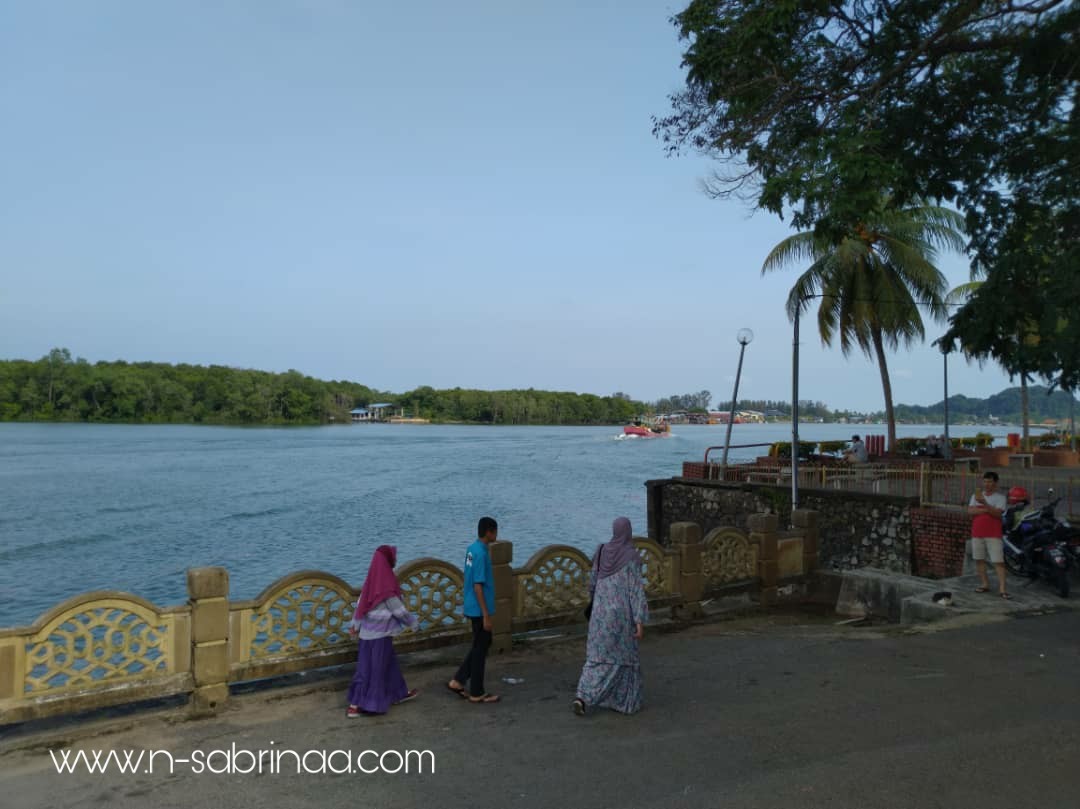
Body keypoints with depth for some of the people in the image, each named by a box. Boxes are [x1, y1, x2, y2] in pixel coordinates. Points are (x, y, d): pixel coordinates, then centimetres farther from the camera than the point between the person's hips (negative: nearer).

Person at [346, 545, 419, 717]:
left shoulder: (372, 579, 1)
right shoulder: (386, 582, -21)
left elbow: (361, 602, 8)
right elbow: (398, 609, -14)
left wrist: (355, 624, 16)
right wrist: (412, 621, 1)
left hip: (368, 630, 8)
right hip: (381, 632, -8)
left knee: (388, 662, 20)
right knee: (375, 668, 3)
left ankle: (399, 693, 35)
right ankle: (355, 705, 8)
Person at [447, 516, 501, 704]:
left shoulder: (472, 549, 8)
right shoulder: (481, 554, -21)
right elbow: (478, 586, -23)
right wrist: (486, 615, -20)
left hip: (473, 608, 9)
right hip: (479, 610, -9)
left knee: (480, 645, 19)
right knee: (480, 649, 2)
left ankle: (458, 681, 22)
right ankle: (477, 694, 13)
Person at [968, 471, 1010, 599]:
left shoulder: (1000, 497, -1)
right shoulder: (976, 495, 11)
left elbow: (997, 513, -16)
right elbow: (970, 511, -2)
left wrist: (984, 503, -27)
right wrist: (986, 510, -13)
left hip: (993, 535, -4)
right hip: (977, 534, 4)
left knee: (998, 561, -8)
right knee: (979, 560, 8)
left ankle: (1002, 588, -10)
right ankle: (984, 584, 18)